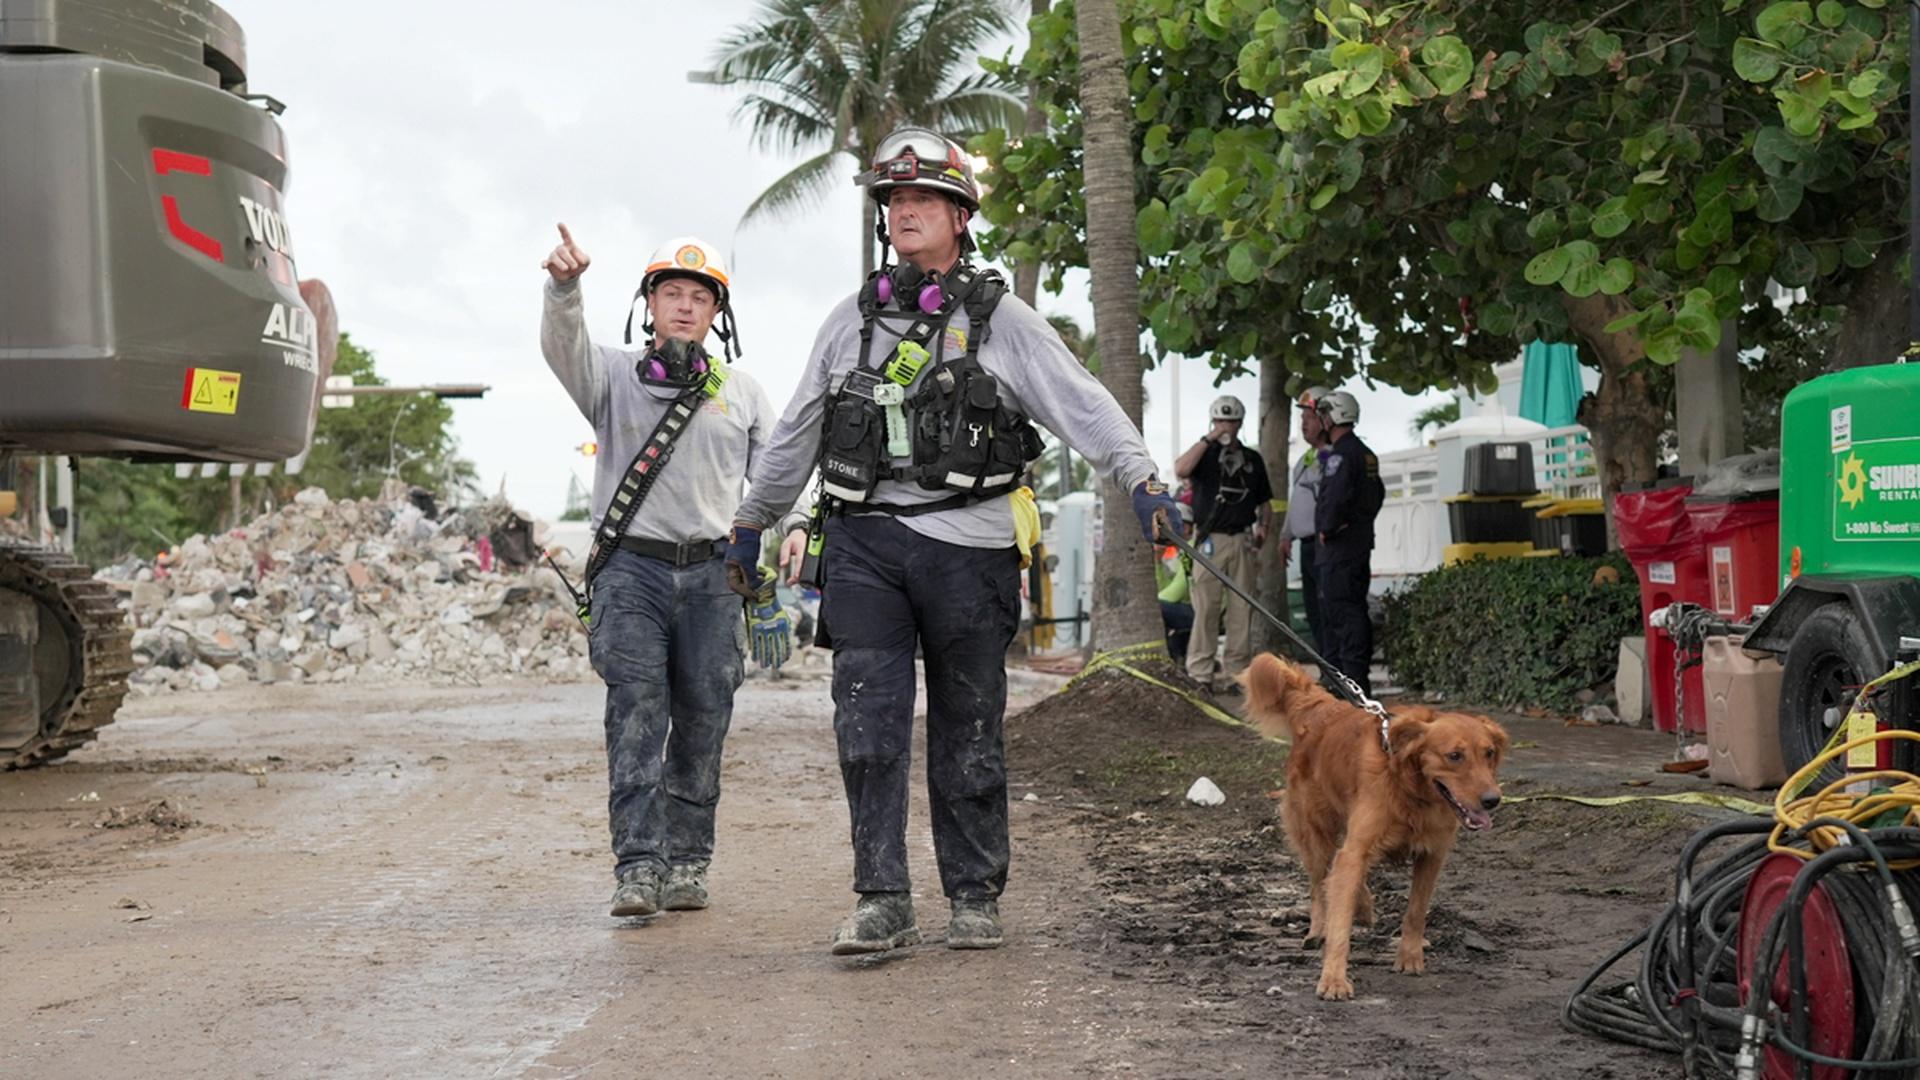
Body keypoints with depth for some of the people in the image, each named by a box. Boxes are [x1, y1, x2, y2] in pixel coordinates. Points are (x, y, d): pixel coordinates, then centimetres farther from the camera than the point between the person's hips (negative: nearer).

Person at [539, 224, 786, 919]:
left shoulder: (742, 393, 14)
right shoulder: (613, 376, 8)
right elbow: (564, 347, -13)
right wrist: (564, 287, -35)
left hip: (712, 576, 2)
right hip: (632, 569, -2)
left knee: (702, 722, 3)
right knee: (636, 714, -12)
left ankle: (687, 862, 13)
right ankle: (637, 867, -15)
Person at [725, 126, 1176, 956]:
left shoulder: (1001, 320, 6)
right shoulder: (851, 321, 15)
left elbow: (1082, 403, -4)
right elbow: (797, 432, 23)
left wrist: (1139, 476, -18)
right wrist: (753, 519, 27)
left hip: (968, 545, -2)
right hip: (863, 541, 2)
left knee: (968, 735, 5)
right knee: (868, 728, -6)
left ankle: (975, 896, 16)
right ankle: (882, 902, 0)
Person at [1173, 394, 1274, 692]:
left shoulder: (1252, 459, 18)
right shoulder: (1204, 454, 7)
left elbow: (1265, 503, 22)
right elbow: (1181, 470, -17)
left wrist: (1263, 526, 2)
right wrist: (1208, 440, -15)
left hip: (1242, 540, 4)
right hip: (1210, 539, -3)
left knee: (1241, 609, 1)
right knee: (1206, 608, -8)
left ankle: (1237, 673, 5)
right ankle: (1199, 673, -6)